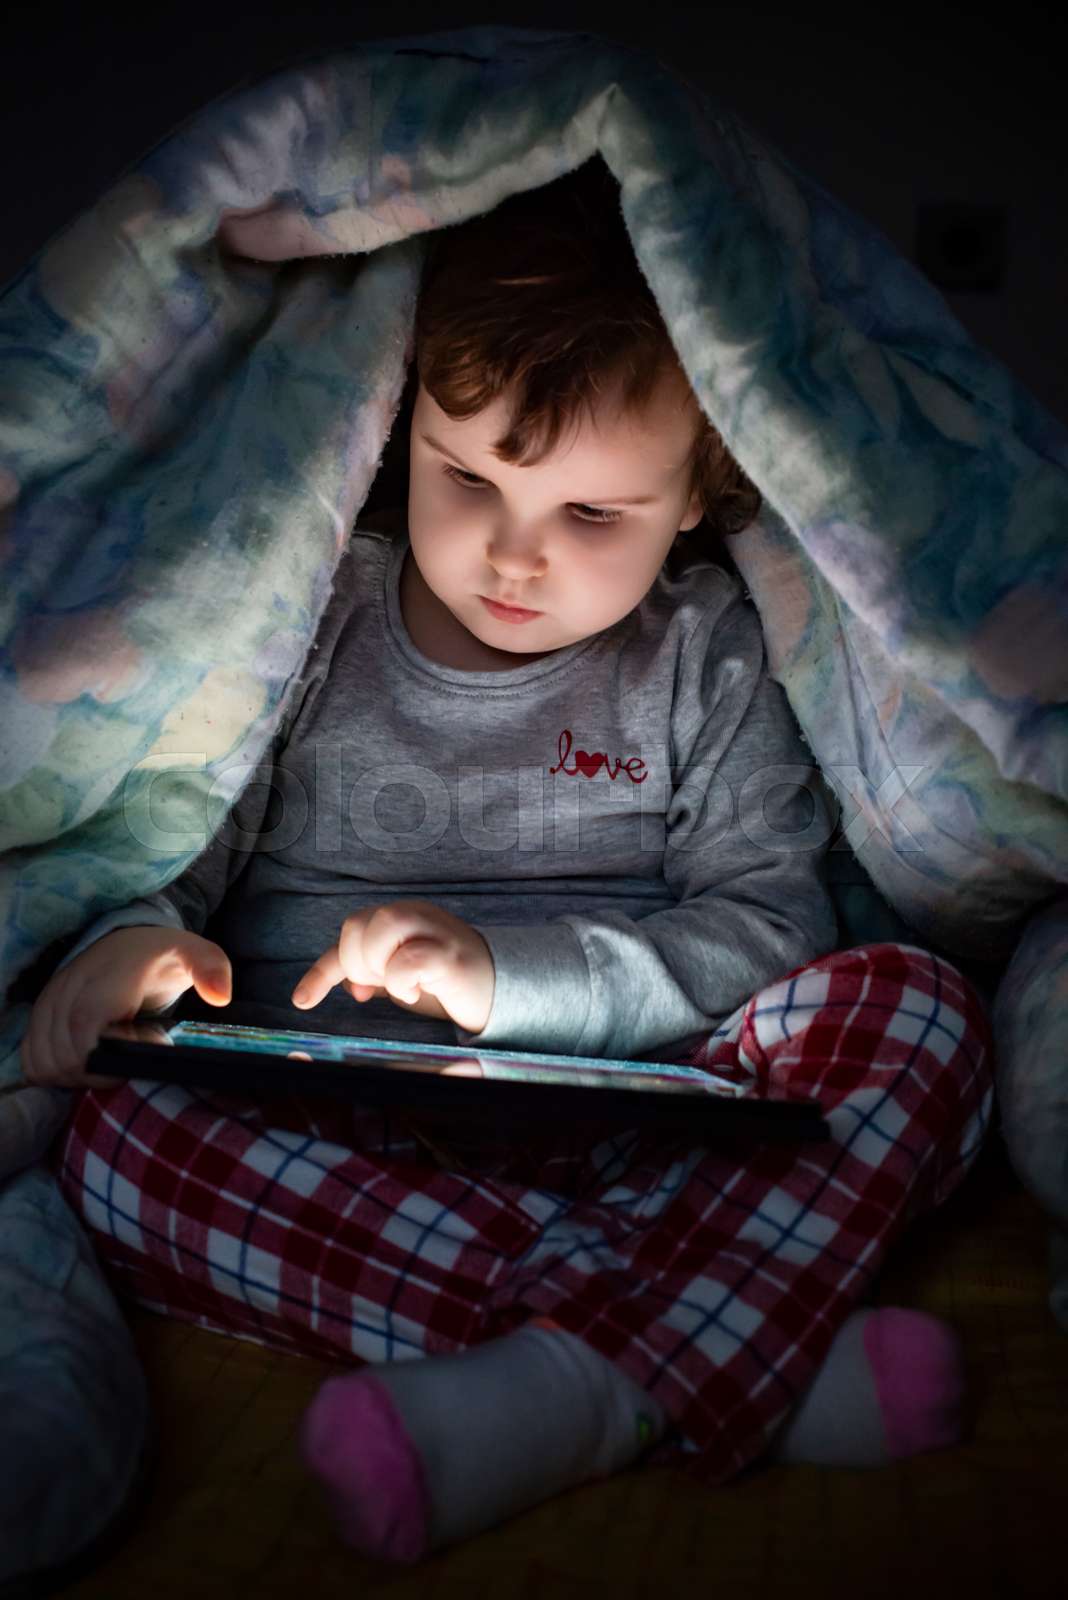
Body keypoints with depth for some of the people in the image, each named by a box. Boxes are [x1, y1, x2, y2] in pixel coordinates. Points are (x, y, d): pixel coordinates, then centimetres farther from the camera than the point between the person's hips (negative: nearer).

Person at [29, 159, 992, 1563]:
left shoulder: (703, 650, 6)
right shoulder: (303, 618, 8)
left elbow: (769, 922, -2)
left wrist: (512, 972, -17)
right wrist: (130, 936, -15)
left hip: (632, 1132, 0)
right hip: (331, 1140, 1)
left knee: (911, 1010, -22)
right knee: (119, 1134, -30)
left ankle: (563, 1391, -38)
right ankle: (749, 1359, -34)